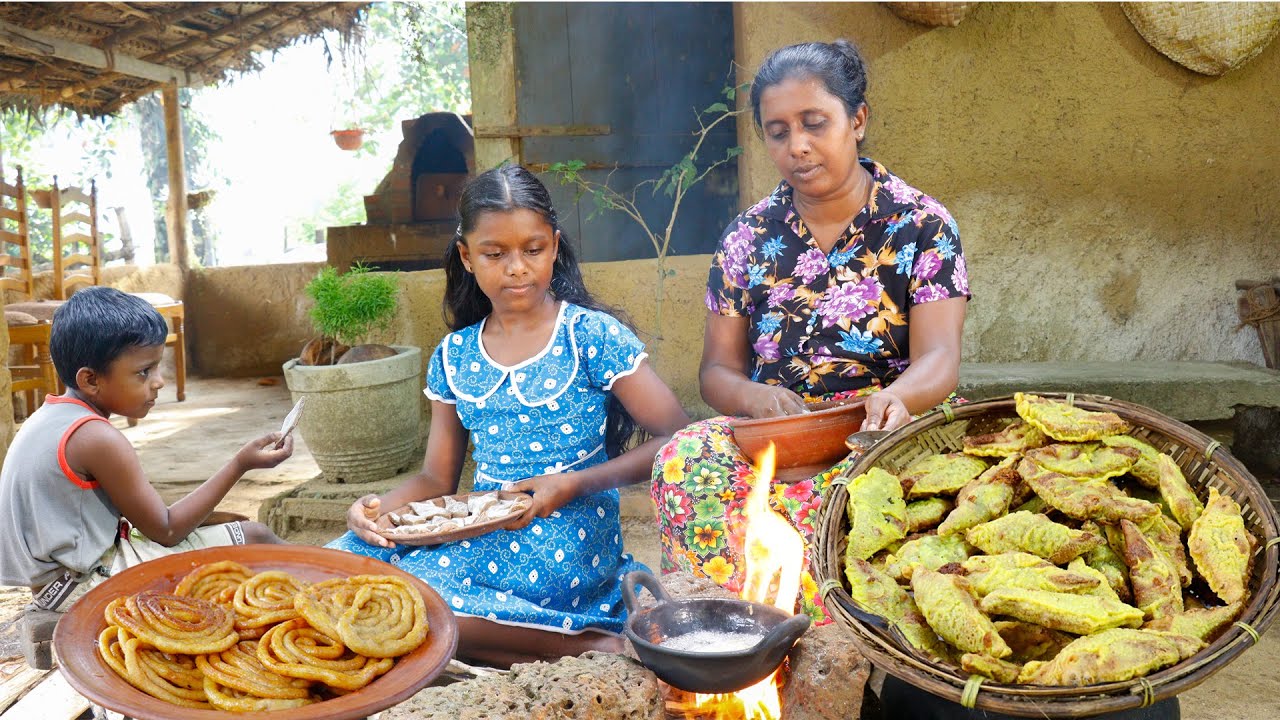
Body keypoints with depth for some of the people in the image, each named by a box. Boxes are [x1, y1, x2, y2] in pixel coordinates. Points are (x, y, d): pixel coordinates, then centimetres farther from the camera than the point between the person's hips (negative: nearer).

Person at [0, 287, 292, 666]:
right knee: (255, 540, -10)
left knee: (231, 525, 19)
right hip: (82, 585, -10)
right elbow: (166, 531, -16)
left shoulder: (48, 417, 5)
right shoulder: (98, 439, -23)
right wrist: (241, 464, -16)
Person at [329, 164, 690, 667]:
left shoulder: (592, 335, -3)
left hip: (567, 537, -6)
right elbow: (437, 478, 14)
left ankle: (591, 644, -11)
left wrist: (574, 484, -17)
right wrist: (379, 507, -8)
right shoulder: (454, 357, 11)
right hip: (482, 534, 7)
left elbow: (680, 439, -8)